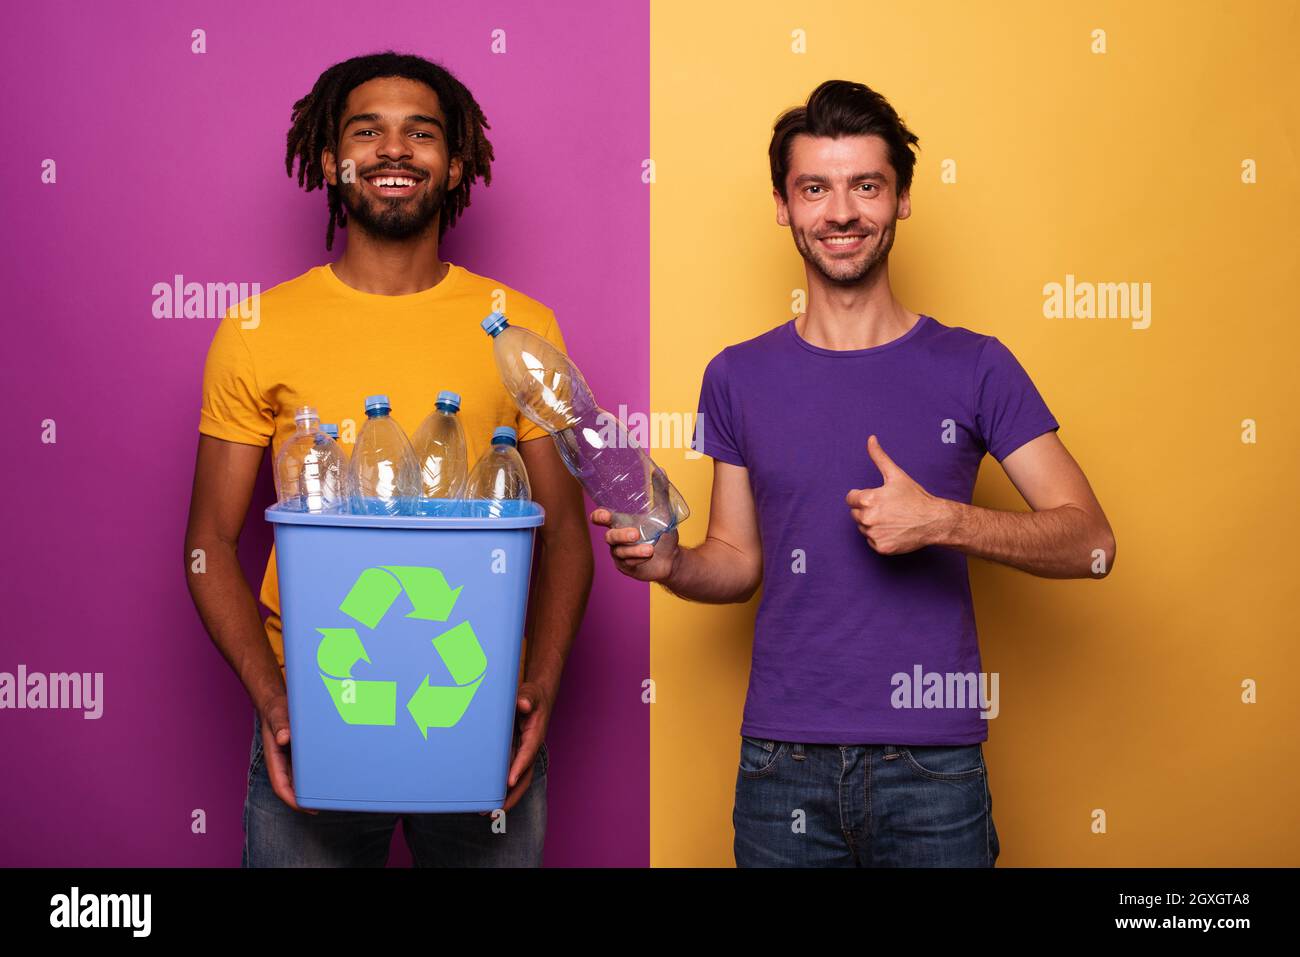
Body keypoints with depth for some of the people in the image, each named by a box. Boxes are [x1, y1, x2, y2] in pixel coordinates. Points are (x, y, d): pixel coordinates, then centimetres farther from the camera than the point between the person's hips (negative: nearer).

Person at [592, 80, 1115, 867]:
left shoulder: (973, 367, -1)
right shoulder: (739, 377, 6)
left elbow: (1090, 541, -4)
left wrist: (943, 521, -18)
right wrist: (669, 563, -9)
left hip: (934, 767, -1)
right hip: (781, 765, 2)